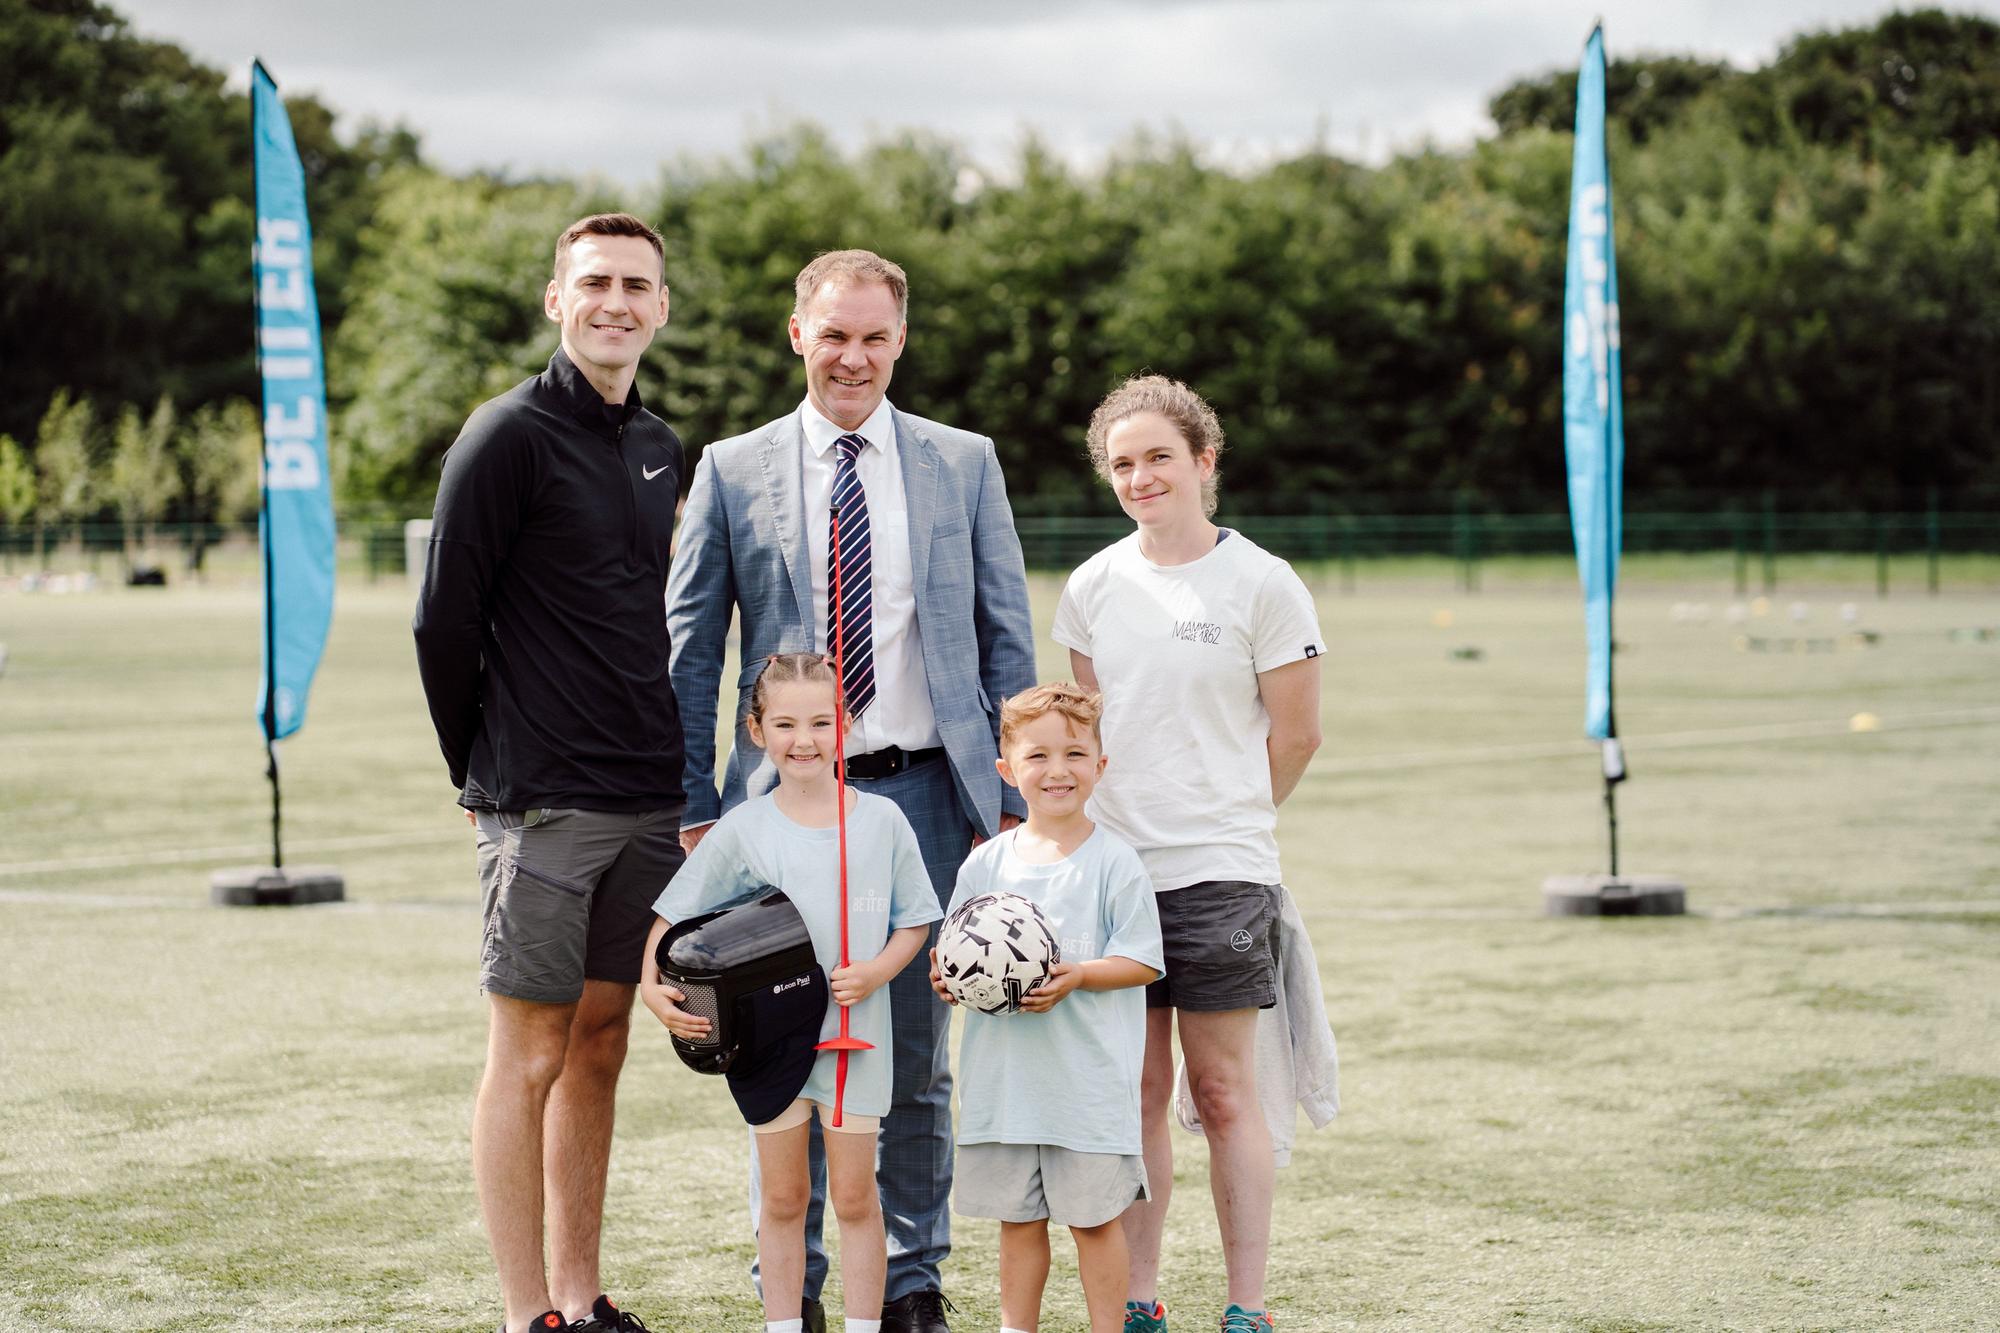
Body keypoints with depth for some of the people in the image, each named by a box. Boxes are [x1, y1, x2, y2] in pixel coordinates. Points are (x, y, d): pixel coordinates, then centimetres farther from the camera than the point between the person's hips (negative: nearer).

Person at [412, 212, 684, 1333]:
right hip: (543, 807, -7)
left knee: (602, 1043, 11)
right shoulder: (510, 436, -8)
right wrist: (488, 777, -2)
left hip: (648, 804, 7)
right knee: (530, 1058, -1)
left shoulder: (659, 447, 14)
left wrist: (676, 776, 14)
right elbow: (445, 622, -8)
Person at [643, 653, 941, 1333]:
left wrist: (876, 972, -13)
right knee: (782, 1199, 9)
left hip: (856, 1030, 0)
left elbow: (915, 919, 5)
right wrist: (652, 986, -12)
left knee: (854, 1196, 5)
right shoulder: (743, 830, -3)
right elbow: (674, 914, 3)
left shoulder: (881, 820, -2)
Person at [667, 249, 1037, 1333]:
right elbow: (690, 654, 5)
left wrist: (1012, 798, 1)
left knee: (917, 1058, 7)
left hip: (924, 795, 1)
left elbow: (1007, 642, 7)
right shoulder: (731, 471, 4)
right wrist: (695, 809, 0)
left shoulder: (965, 464, 6)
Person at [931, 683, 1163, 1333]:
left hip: (1089, 1077, -4)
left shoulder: (1114, 863, -5)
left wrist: (1076, 976, -21)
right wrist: (949, 979, -8)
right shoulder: (985, 864, 6)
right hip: (1005, 1076, 4)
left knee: (1093, 1217, 3)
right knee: (1017, 1216, 13)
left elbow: (1141, 962, -7)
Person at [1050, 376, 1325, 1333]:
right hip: (1110, 866, 4)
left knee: (1222, 1088, -1)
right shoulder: (1093, 586, 7)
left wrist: (1220, 820, 9)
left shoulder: (1262, 584, -5)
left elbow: (1295, 735, 1)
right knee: (1135, 1090, 6)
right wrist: (1128, 820, 12)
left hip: (1220, 872, -3)